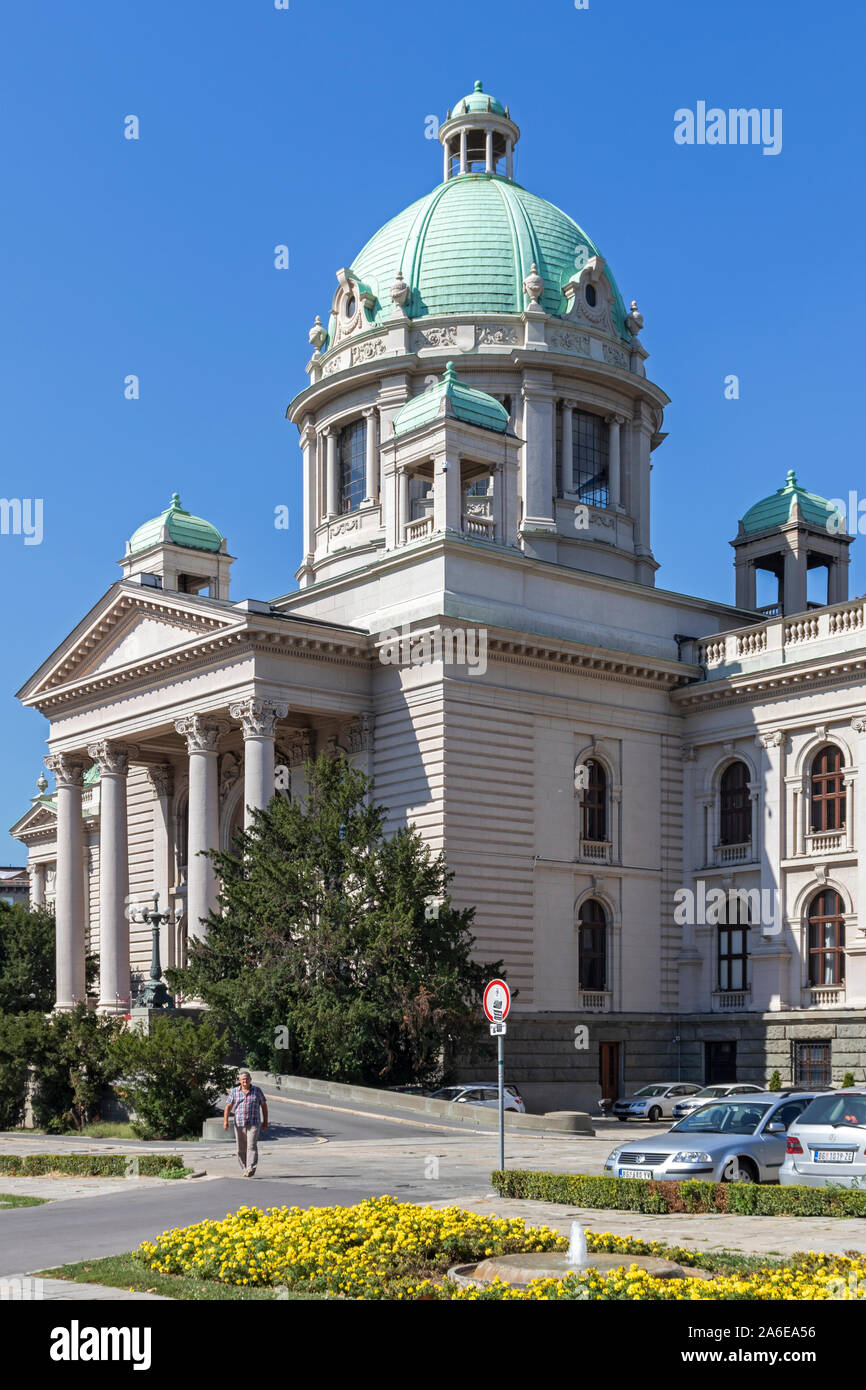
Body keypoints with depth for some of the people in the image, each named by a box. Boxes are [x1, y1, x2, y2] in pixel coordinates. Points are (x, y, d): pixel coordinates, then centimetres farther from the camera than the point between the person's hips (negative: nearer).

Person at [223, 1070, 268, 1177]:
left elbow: (264, 1106, 10)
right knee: (241, 1149, 5)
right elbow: (228, 1107, 3)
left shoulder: (257, 1091, 4)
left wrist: (265, 1122, 8)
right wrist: (225, 1120, -10)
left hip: (253, 1124, -2)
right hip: (239, 1124, 2)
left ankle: (251, 1169, -23)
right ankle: (244, 1170, 16)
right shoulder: (234, 1092, 6)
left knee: (252, 1146, -15)